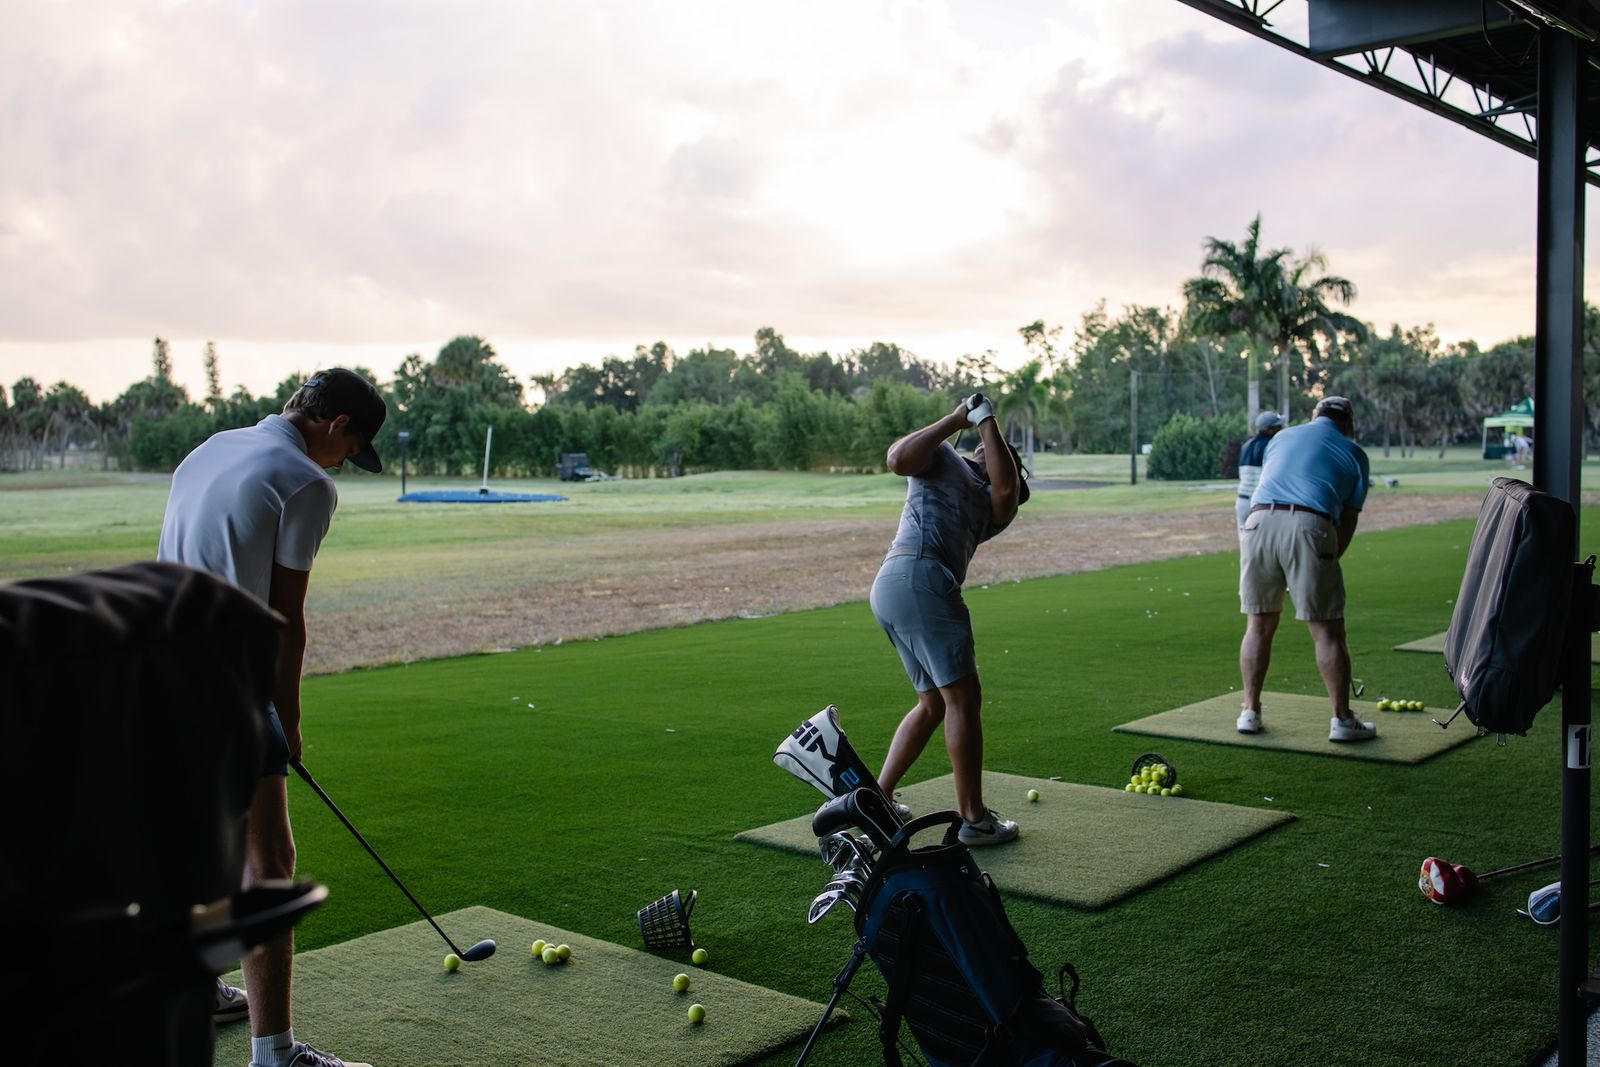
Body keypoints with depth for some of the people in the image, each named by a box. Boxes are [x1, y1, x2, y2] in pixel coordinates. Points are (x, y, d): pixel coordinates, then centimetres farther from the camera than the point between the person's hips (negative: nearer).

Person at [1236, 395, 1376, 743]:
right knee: (1327, 630, 4)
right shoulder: (1353, 453, 18)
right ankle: (1341, 720, 8)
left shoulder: (1281, 438, 28)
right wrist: (1327, 562, 27)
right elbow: (1348, 521, 17)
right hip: (1309, 528, -3)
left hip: (1259, 520, 3)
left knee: (1259, 625, 13)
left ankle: (1250, 712, 15)